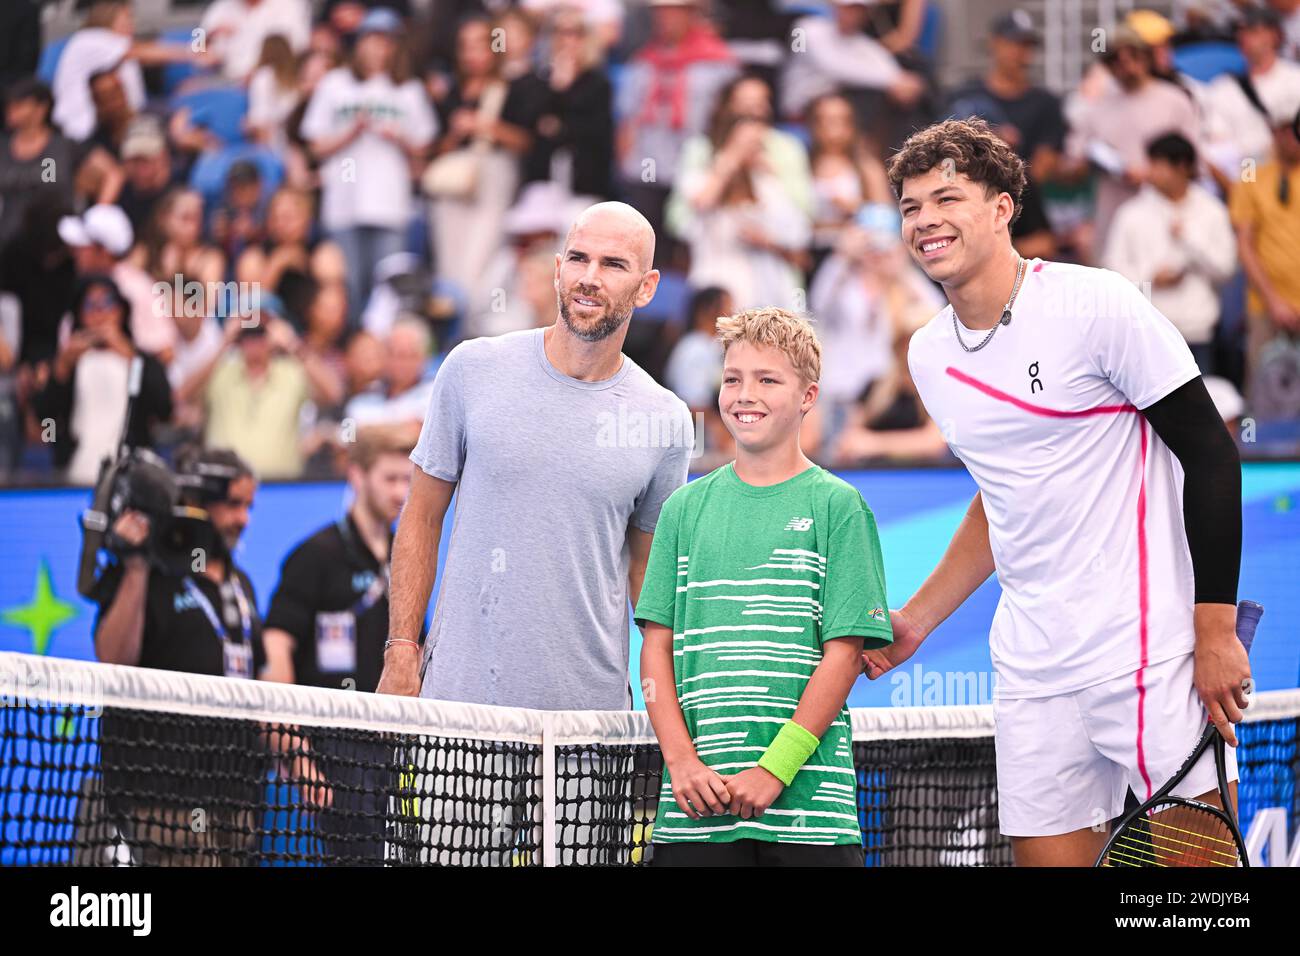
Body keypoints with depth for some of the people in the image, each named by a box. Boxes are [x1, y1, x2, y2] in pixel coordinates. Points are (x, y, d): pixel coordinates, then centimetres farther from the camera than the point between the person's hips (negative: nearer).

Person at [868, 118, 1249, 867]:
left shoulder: (1097, 305, -9)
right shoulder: (930, 355, 11)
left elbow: (1211, 454, -9)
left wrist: (1217, 630, -13)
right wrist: (916, 622, 19)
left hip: (1151, 656, -6)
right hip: (1033, 673, 6)